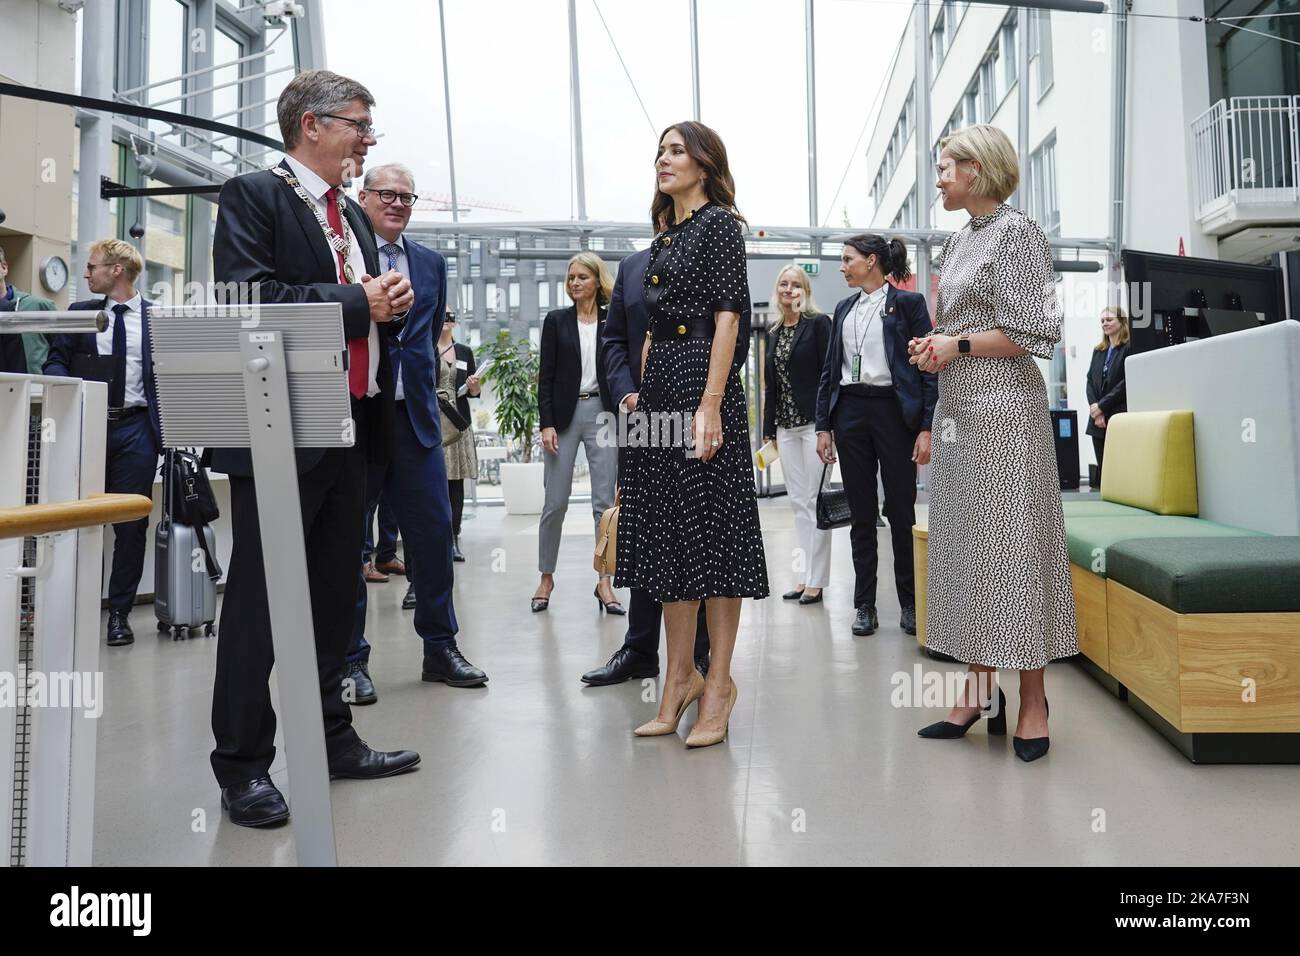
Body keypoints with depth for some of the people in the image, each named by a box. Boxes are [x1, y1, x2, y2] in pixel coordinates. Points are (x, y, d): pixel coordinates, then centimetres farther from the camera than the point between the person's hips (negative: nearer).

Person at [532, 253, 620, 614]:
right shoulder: (556, 320, 6)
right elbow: (546, 376, 2)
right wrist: (546, 423, -7)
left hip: (602, 413, 0)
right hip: (564, 414, 0)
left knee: (605, 502, 0)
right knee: (555, 503, 1)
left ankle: (604, 581, 6)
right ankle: (546, 577, 15)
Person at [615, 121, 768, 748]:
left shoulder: (719, 223, -3)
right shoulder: (665, 235, 20)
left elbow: (729, 316, -13)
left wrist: (710, 404, -21)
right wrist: (643, 390, 14)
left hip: (701, 381, -8)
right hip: (660, 387, 9)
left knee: (711, 527, -5)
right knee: (668, 526, 8)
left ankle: (718, 683, 4)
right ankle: (679, 677, 16)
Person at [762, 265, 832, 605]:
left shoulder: (818, 323, -3)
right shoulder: (773, 334, 15)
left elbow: (829, 375, -8)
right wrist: (768, 430, 13)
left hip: (814, 422, -6)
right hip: (785, 426, 6)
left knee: (815, 501, -3)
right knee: (798, 502, 8)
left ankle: (816, 581, 2)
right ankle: (805, 576, 14)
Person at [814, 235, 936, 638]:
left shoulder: (908, 303, 0)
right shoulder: (844, 309, 14)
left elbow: (928, 367, -5)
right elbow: (829, 370, 13)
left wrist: (926, 428, -12)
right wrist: (823, 426, 6)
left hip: (894, 411, -4)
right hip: (850, 412, 4)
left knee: (901, 510, 0)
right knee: (861, 513, 6)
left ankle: (910, 604, 12)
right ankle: (864, 604, 13)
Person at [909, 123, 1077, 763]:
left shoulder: (1017, 231, -6)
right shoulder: (959, 240, 17)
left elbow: (1034, 333, -12)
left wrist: (958, 344, -10)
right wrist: (932, 346, 6)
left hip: (1004, 409, -8)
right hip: (958, 410, 8)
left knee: (1012, 542, -5)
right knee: (964, 544, 8)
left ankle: (1032, 701, 6)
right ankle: (979, 690, 16)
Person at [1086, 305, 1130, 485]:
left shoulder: (1129, 348, -4)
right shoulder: (1098, 351, 19)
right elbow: (1090, 381, 11)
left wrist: (1102, 406, -12)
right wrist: (1095, 410, -4)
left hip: (1120, 418, -6)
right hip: (1098, 422, 6)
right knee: (1102, 469, 5)